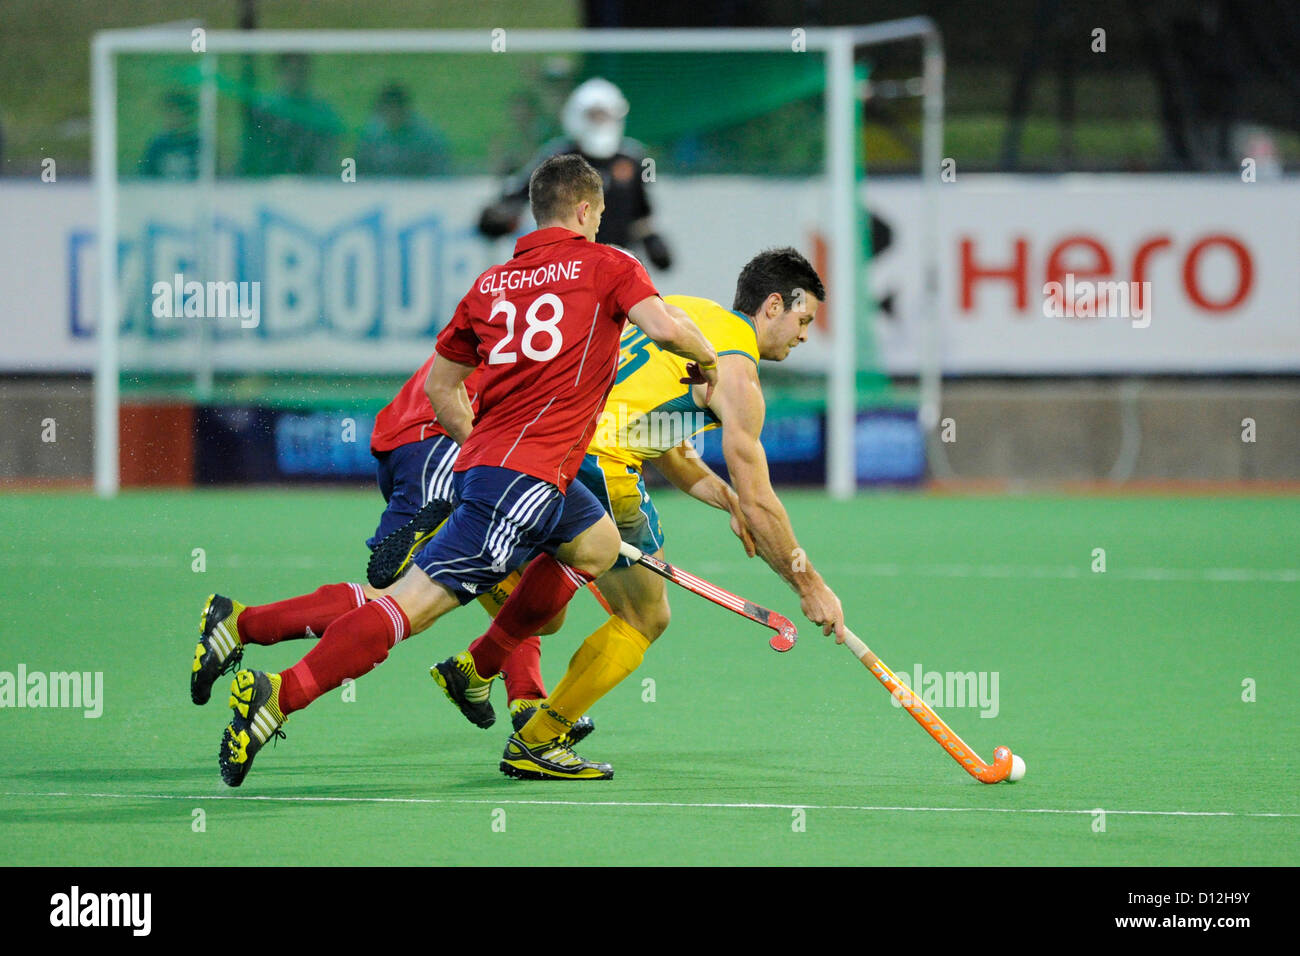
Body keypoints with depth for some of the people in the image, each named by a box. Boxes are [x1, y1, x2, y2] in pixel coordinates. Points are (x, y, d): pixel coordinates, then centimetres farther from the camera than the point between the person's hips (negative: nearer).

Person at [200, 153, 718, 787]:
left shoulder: (492, 283, 19)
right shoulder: (605, 266, 3)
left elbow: (440, 384, 24)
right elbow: (664, 326, -13)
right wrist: (705, 357, 6)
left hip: (484, 454, 8)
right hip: (527, 480, -8)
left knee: (599, 546, 30)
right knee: (416, 602, -14)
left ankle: (478, 668, 26)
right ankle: (279, 697, -24)